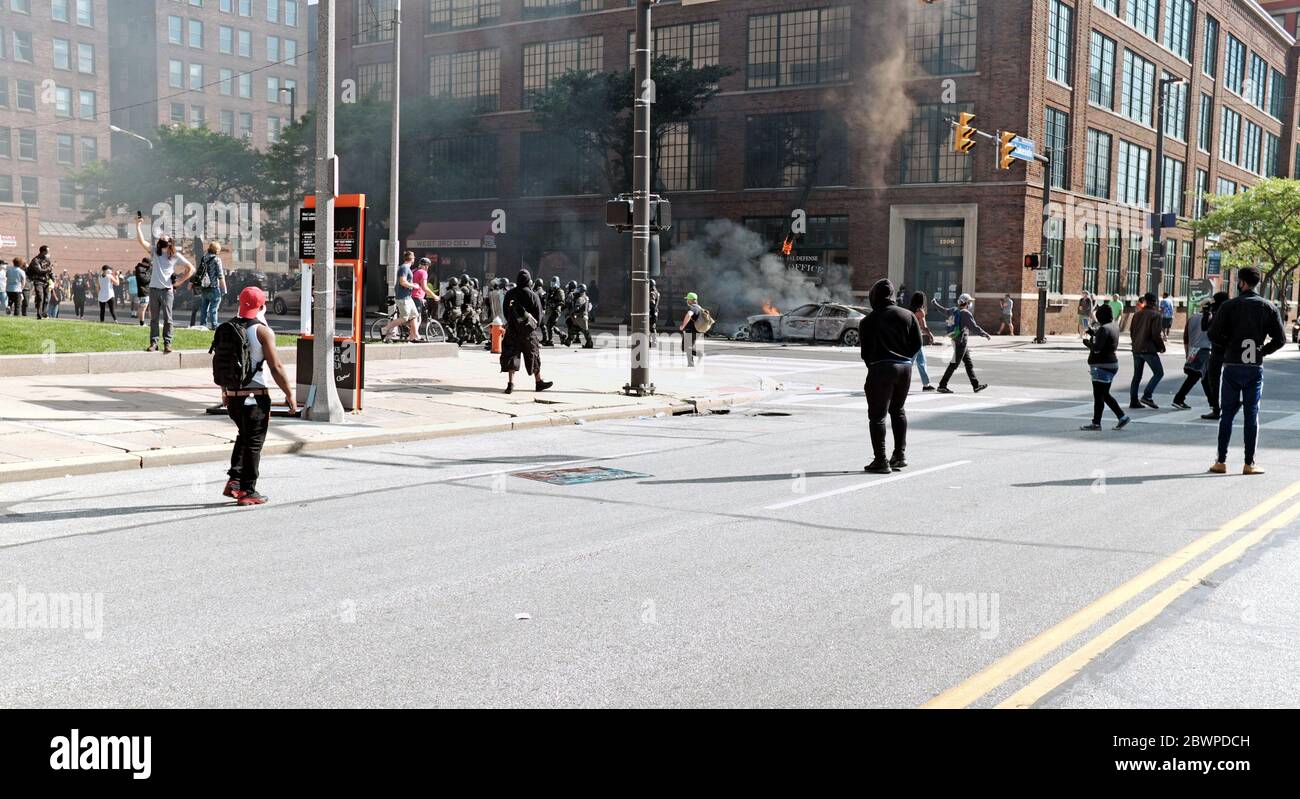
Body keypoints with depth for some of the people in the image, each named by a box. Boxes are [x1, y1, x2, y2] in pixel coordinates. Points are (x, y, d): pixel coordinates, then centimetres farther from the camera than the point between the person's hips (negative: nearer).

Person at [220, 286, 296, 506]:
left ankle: (234, 481, 13)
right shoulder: (262, 331, -11)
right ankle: (248, 492, 5)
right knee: (254, 443, 2)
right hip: (255, 396, -6)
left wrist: (224, 391, 26)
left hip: (232, 395, 6)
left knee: (244, 437, 23)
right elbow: (276, 367, -14)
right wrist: (289, 394, -6)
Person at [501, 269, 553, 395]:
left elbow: (506, 311, 9)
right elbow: (538, 313, -6)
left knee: (511, 354, 3)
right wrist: (536, 326, 8)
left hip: (512, 329, 3)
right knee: (533, 355, 10)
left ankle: (511, 383, -9)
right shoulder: (532, 295, -11)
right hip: (528, 330, -3)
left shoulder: (509, 294, 1)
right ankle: (539, 382, 21)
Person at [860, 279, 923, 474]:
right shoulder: (908, 315, 6)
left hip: (881, 369, -5)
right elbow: (917, 343, 5)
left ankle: (880, 460, -5)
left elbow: (865, 351, 1)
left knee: (877, 415, -1)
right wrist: (904, 357, 15)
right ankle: (900, 455, 22)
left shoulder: (867, 321, -2)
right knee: (898, 411, 21)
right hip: (905, 368, 5)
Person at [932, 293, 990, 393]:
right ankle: (942, 386, -2)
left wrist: (935, 303, 45)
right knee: (954, 364, -4)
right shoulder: (965, 313, -15)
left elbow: (943, 310, 26)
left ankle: (976, 385, 16)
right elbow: (974, 328, -20)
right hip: (961, 341, -9)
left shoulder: (953, 311, 8)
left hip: (955, 340, 9)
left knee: (969, 364, 12)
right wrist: (985, 335, -14)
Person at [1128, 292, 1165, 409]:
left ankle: (1133, 400, 8)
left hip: (1136, 349, 7)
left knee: (1137, 376, 11)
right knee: (1159, 373, 0)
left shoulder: (1137, 315, 11)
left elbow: (1131, 332, 13)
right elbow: (1156, 334, -14)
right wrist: (1161, 346, -1)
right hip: (1149, 349, -7)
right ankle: (1147, 396, -13)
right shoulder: (1155, 315, -8)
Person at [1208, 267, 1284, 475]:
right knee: (1251, 415, 4)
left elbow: (1213, 334, -9)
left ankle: (1221, 461, 5)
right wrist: (1262, 351, 11)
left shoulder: (1229, 306, -4)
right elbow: (1280, 339, -1)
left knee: (1227, 414, 6)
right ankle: (1249, 464, 4)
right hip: (1255, 368, 1)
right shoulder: (1268, 307, 2)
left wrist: (1229, 345, 8)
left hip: (1232, 366, -1)